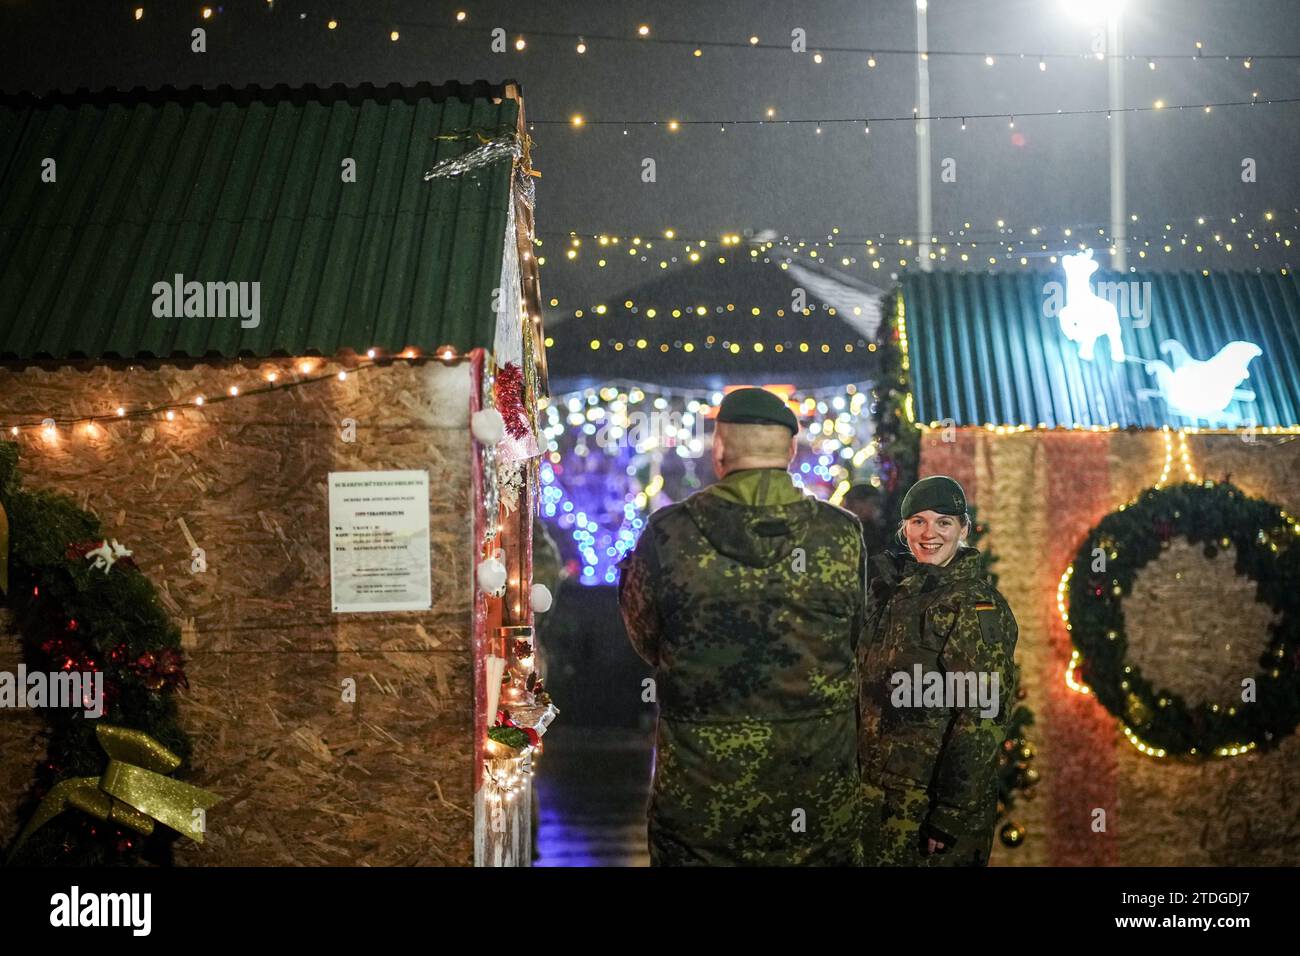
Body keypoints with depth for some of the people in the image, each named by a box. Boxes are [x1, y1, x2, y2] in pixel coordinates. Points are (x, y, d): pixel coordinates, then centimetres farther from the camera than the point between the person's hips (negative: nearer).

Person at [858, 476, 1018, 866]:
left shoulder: (976, 606, -12)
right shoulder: (892, 587, 8)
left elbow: (982, 720, -17)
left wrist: (951, 816, -19)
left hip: (935, 797, -6)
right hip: (880, 789, 6)